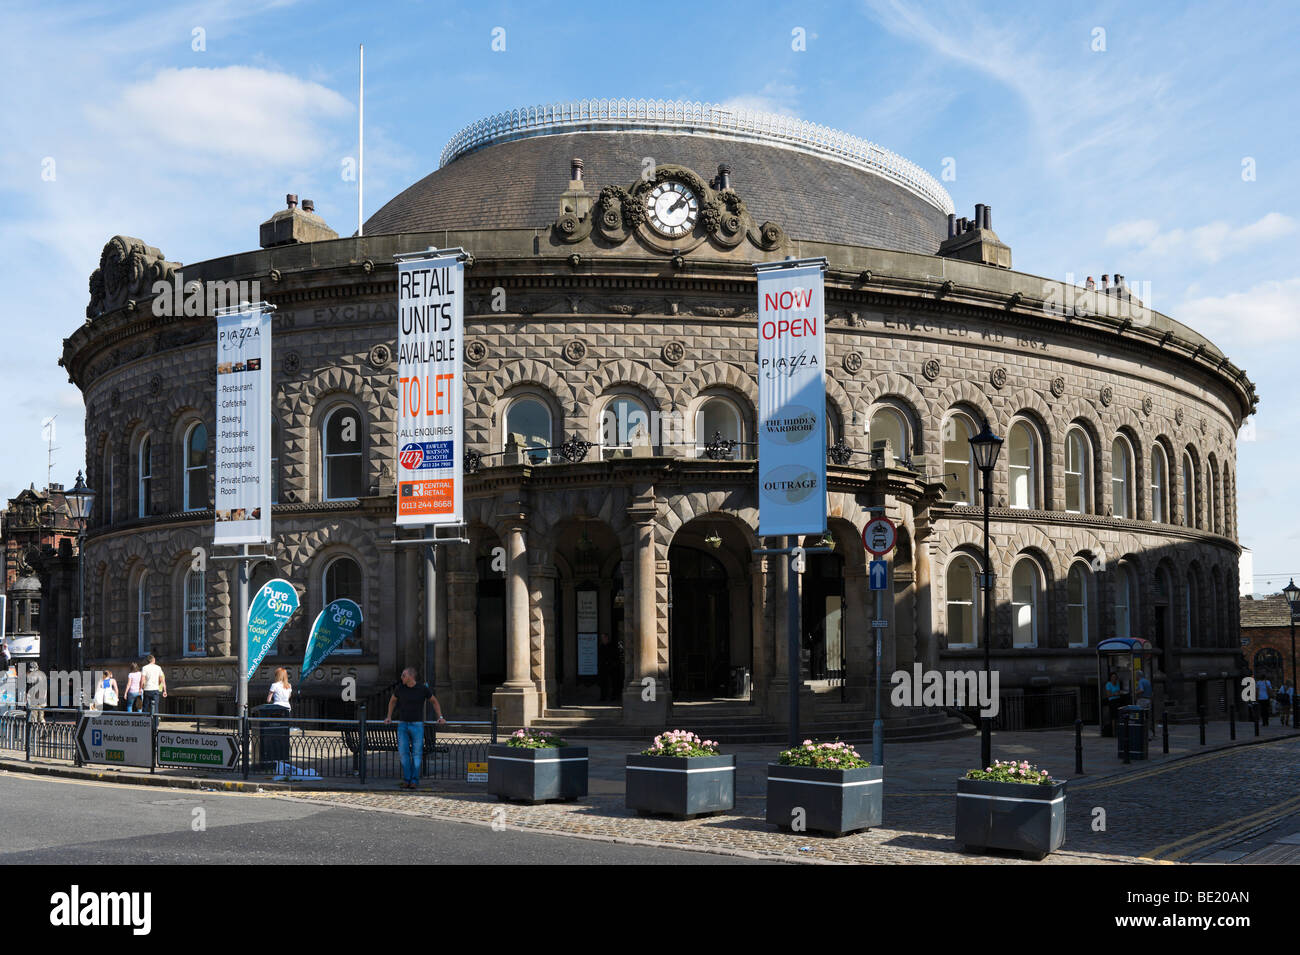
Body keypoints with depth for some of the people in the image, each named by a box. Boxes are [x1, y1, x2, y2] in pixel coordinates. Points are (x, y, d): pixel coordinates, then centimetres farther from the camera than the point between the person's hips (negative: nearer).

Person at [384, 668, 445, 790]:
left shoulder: (423, 688, -7)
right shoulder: (399, 688, 0)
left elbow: (435, 701, 8)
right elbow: (392, 700, 20)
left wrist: (440, 717, 2)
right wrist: (389, 717, 17)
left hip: (417, 725, -2)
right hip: (402, 725, 2)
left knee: (417, 753, -2)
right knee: (403, 752, -3)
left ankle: (415, 781, 4)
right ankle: (406, 780, 5)